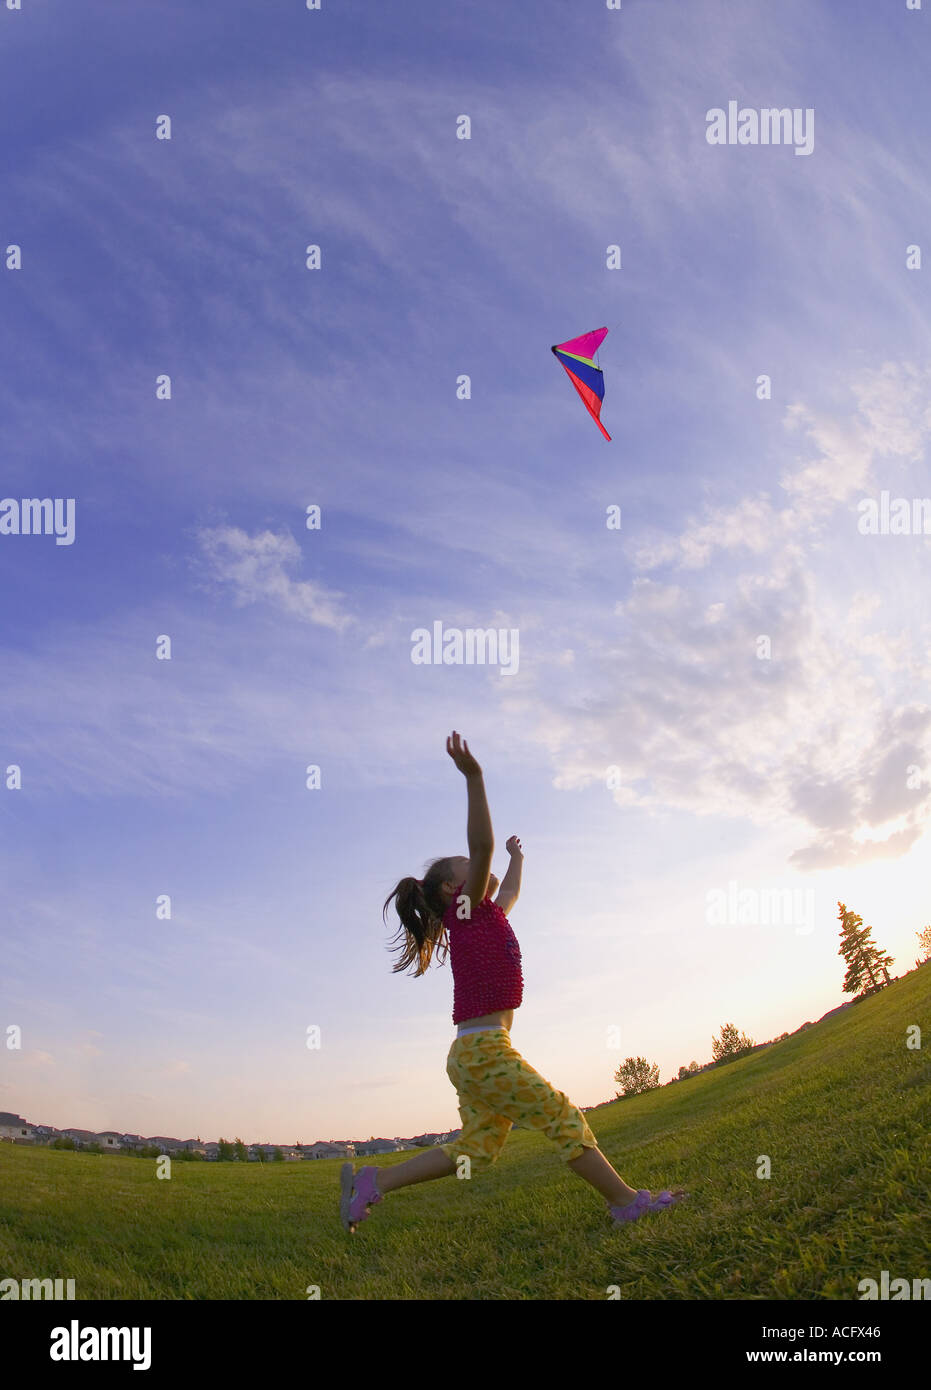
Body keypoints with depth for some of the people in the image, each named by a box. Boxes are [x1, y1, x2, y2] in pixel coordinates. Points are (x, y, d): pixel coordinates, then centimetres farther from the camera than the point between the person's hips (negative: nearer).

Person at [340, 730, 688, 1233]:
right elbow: (481, 846, -20)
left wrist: (516, 860, 57)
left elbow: (509, 892, 40)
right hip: (483, 1048, -10)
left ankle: (371, 1181, 9)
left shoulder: (487, 916, 19)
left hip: (474, 1054, 10)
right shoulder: (467, 909, -4)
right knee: (564, 1120, -2)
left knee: (475, 1149, 9)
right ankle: (626, 1201, 7)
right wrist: (473, 778, -29)